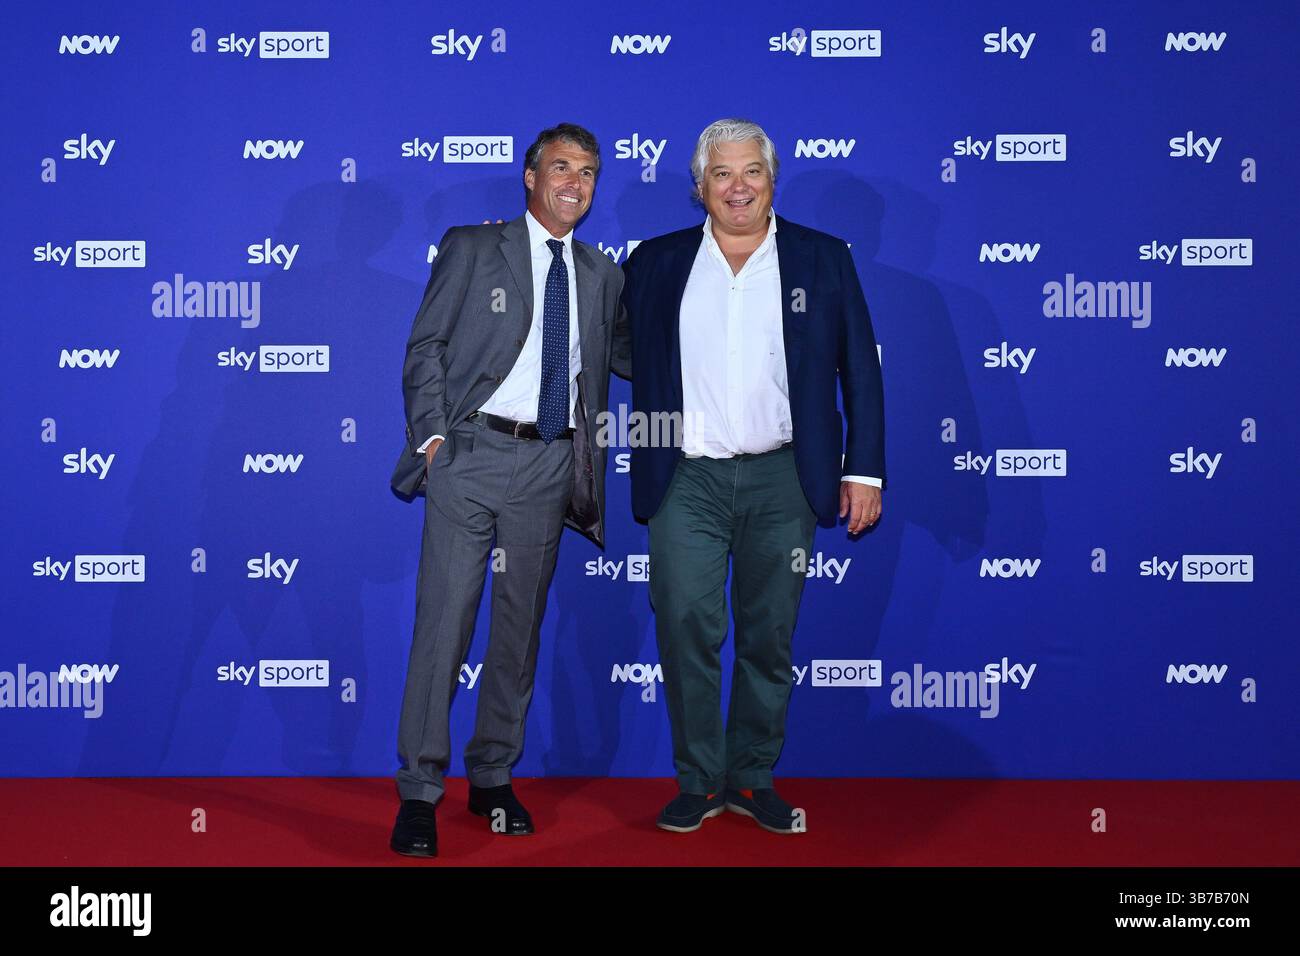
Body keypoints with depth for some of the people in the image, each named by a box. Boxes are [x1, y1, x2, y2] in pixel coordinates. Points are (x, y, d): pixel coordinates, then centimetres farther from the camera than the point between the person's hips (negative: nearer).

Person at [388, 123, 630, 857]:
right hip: (472, 453, -3)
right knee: (445, 616, -5)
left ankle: (493, 777, 22)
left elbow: (627, 355, 18)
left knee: (521, 622, 9)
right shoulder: (472, 248, 5)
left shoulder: (600, 274, 15)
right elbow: (426, 347, 2)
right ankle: (420, 791, 3)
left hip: (549, 465, 4)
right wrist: (432, 435, -9)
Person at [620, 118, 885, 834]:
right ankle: (697, 781, 10)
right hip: (686, 480, 0)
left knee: (770, 636, 7)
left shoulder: (823, 259, 6)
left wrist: (864, 469, 1)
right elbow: (633, 358, 15)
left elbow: (860, 369, 6)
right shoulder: (656, 263, 8)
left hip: (781, 479, 0)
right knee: (686, 628, -5)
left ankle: (753, 778, 21)